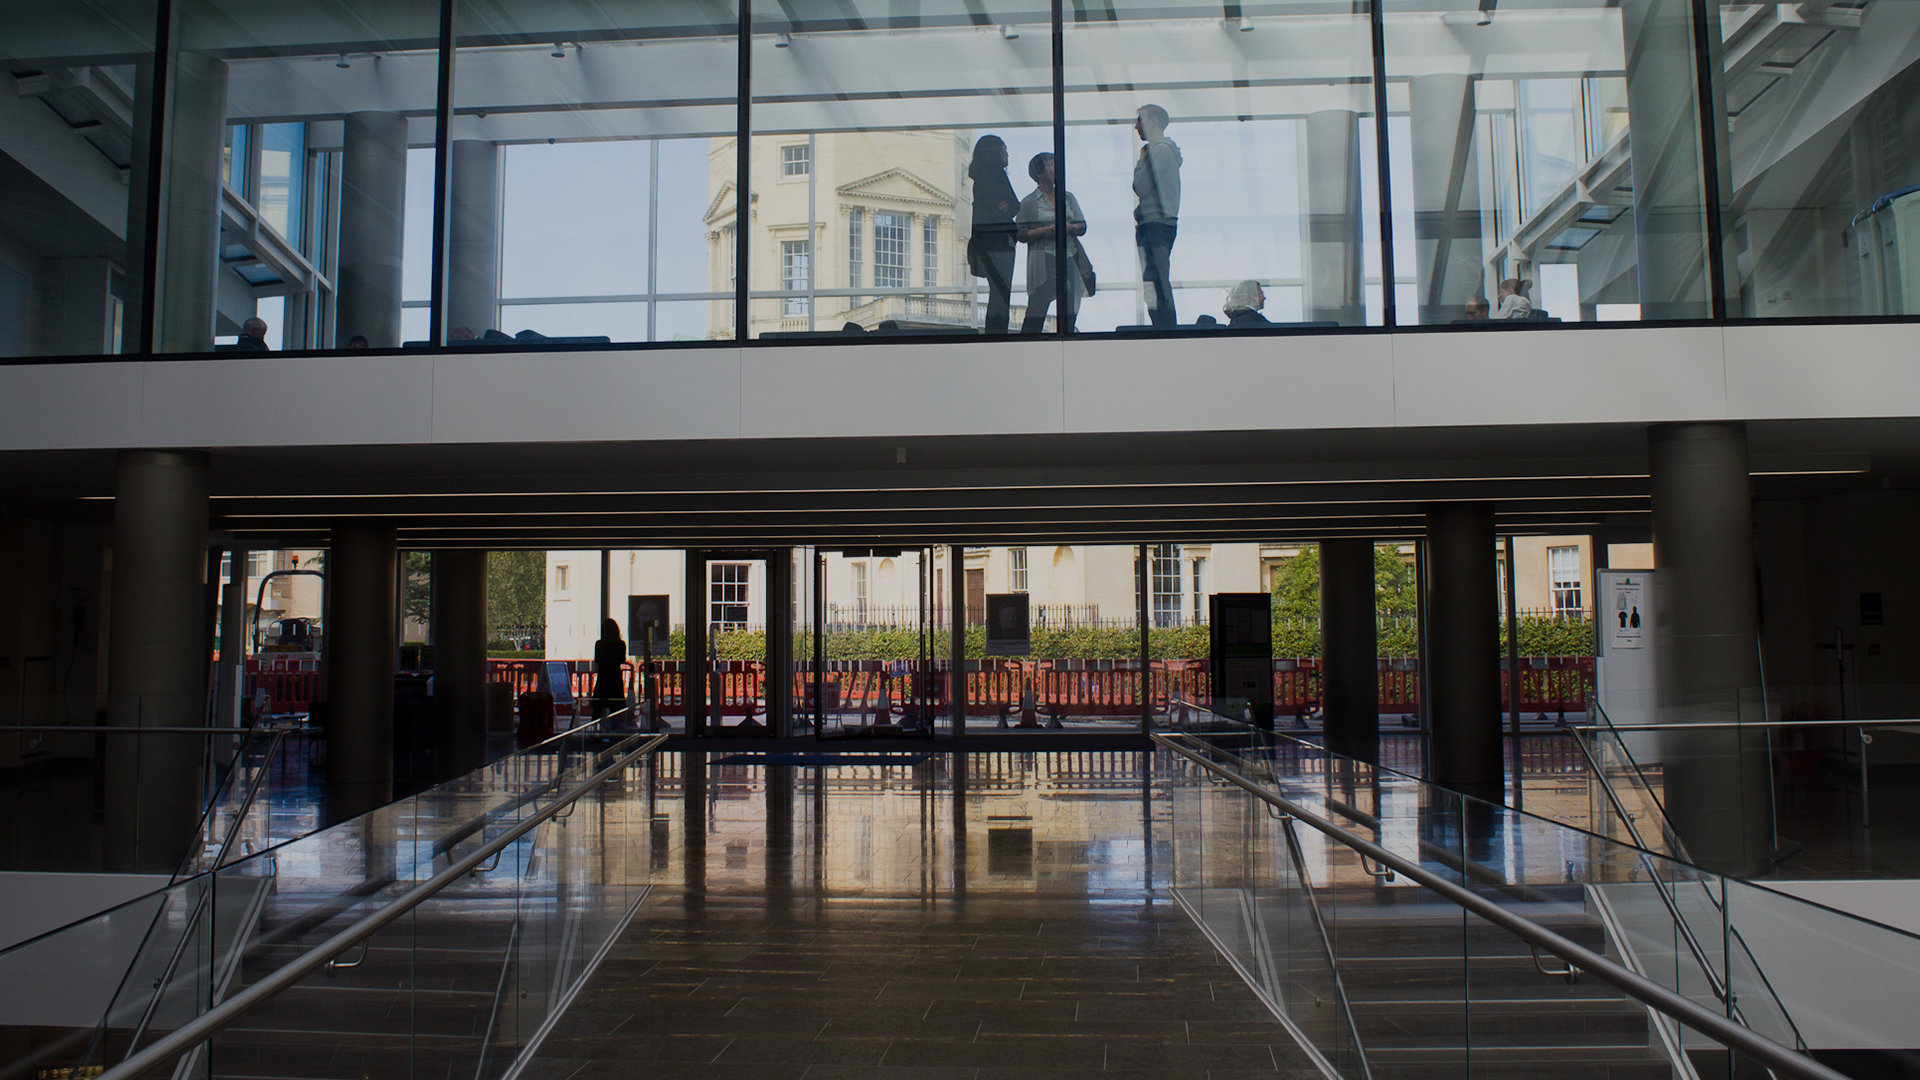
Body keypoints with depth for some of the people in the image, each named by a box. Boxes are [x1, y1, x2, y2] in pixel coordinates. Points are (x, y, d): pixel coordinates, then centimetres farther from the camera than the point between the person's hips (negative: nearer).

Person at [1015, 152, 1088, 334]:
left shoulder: (1068, 197, 17)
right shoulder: (1029, 203, 5)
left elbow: (1083, 227, 14)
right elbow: (1022, 234, -1)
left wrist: (1070, 227, -6)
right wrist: (1042, 231, -15)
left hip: (1069, 259, 4)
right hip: (1044, 262, -4)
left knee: (1069, 311, 1)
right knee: (1036, 311, -10)